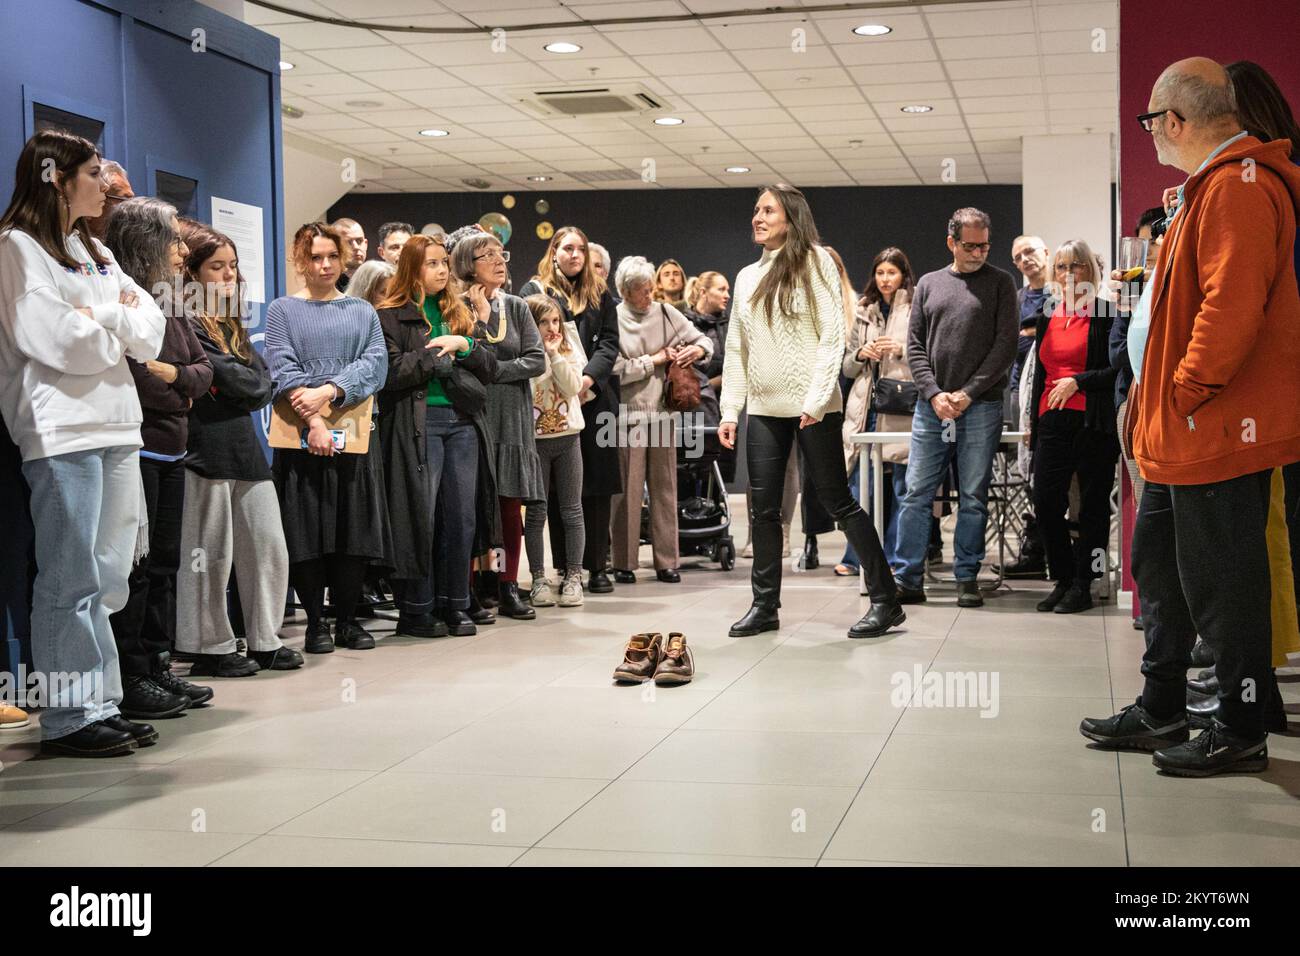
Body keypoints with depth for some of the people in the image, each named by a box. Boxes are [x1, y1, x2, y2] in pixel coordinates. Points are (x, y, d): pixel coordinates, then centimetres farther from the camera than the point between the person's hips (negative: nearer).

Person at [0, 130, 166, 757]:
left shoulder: (97, 254, 21)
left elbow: (151, 332, 12)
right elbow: (62, 342, -16)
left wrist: (102, 317, -7)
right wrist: (115, 323, 2)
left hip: (118, 427, 8)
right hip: (62, 432, -8)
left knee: (108, 576, 8)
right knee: (71, 579, -6)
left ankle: (102, 705, 14)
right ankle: (68, 718, 0)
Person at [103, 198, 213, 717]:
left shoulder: (171, 302, 15)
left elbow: (204, 368, 14)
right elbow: (129, 377, -21)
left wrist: (175, 375, -6)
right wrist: (178, 395, -7)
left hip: (171, 448, 9)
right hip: (136, 447, -9)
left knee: (164, 562, 12)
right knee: (134, 565, -5)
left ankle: (157, 667, 20)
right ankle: (131, 680, 2)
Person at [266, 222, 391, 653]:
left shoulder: (362, 311, 14)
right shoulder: (282, 311, 7)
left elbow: (375, 362, 0)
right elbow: (282, 369, -5)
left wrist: (329, 392, -15)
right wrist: (312, 421, -17)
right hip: (301, 435, -2)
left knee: (354, 529, 3)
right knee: (307, 530, -1)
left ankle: (347, 619, 12)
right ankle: (315, 622, 8)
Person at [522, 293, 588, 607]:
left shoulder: (568, 349, 5)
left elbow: (574, 387, -9)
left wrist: (555, 355, -13)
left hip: (567, 436, 3)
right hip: (533, 439, -3)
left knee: (572, 510, 5)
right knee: (536, 513, 4)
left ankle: (573, 576, 11)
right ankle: (538, 579, 11)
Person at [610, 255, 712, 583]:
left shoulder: (665, 312, 7)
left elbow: (704, 340, 14)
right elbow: (617, 370, -13)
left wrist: (697, 350, -8)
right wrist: (656, 359, -7)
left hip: (662, 409, 4)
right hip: (628, 413, -4)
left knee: (665, 488, 6)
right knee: (628, 489, -1)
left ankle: (666, 561, 12)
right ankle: (624, 563, 7)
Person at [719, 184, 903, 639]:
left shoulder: (814, 262, -3)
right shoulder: (747, 277, 15)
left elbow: (832, 335, -9)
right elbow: (736, 350, 16)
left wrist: (816, 400, -17)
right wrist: (730, 409, 7)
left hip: (812, 408, -6)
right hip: (765, 409, 6)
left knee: (838, 501, -3)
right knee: (764, 509, 5)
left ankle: (886, 601, 5)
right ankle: (765, 606, 14)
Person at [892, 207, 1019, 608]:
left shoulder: (999, 283, 5)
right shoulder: (929, 284, 13)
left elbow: (1006, 345, -3)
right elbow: (915, 345, 9)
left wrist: (969, 392, -11)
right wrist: (934, 394, -6)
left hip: (981, 408, -2)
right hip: (931, 406, 2)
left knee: (973, 497, 2)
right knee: (916, 495, 1)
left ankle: (967, 578, 10)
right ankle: (907, 578, 6)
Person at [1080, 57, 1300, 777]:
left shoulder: (1239, 187, -16)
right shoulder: (1209, 187, 18)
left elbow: (1232, 307, -26)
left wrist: (1185, 391, -19)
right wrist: (1154, 390, 16)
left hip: (1218, 431, -11)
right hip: (1182, 432, 11)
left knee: (1221, 582, -2)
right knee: (1160, 563, 16)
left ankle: (1242, 732, 11)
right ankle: (1160, 712, 27)